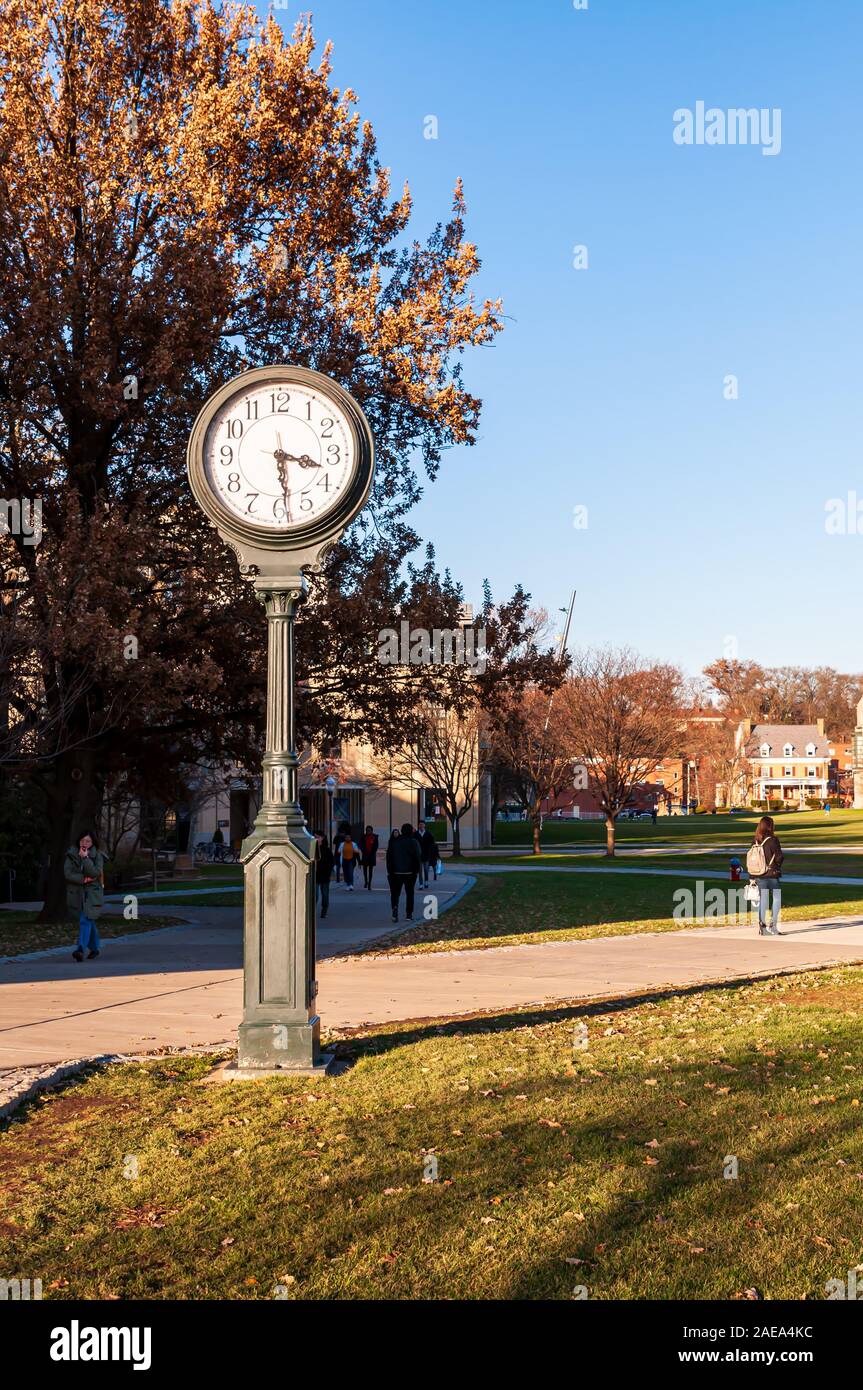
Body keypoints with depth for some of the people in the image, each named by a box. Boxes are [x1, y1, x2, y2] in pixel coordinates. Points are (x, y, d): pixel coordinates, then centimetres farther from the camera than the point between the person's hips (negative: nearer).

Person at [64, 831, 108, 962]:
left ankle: (81, 949, -25)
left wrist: (85, 858, -20)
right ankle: (94, 948, 29)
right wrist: (83, 879, -15)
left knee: (85, 920, -17)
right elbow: (67, 874, -7)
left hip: (92, 893, -3)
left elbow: (95, 873, -17)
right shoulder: (71, 855, 2)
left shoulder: (97, 856, -3)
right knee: (89, 921, 14)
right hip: (76, 893, 3)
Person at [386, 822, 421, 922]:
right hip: (410, 872, -2)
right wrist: (419, 869, -1)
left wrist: (389, 870, 7)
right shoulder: (413, 842, -7)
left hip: (396, 872, 2)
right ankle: (409, 914, 8)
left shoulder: (394, 841, 4)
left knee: (395, 892, 6)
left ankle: (395, 907, -20)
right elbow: (417, 857, -10)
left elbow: (389, 856, 4)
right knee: (409, 892, 9)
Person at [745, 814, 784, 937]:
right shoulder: (772, 840, -14)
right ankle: (773, 924, 2)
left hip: (758, 876, 4)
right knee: (777, 898, 10)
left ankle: (762, 926, 6)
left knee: (763, 900, 9)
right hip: (772, 875, -4)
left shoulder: (755, 841, 1)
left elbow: (750, 858, 5)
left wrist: (752, 878, 11)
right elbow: (779, 857, -13)